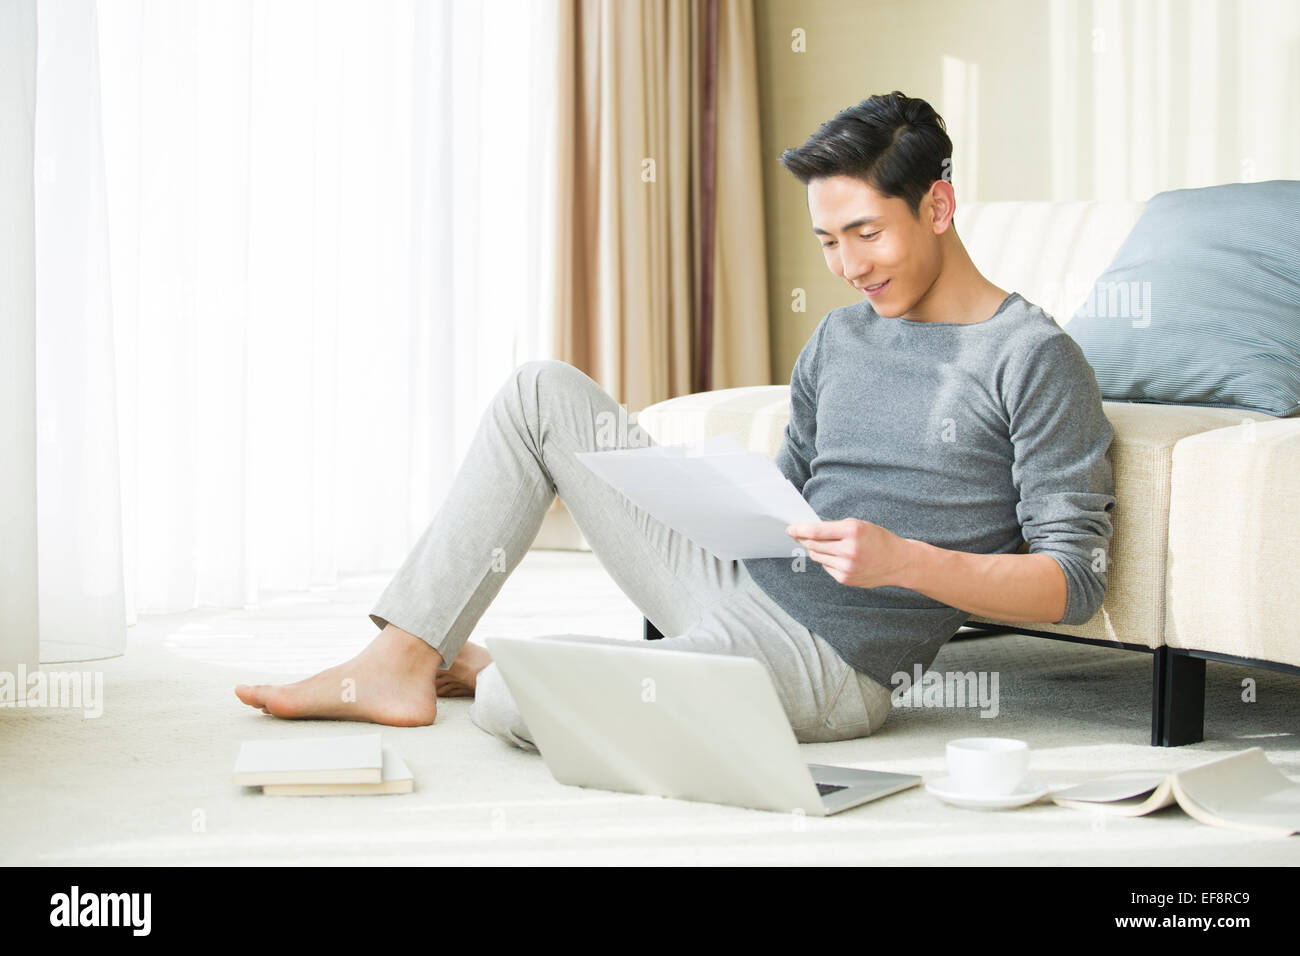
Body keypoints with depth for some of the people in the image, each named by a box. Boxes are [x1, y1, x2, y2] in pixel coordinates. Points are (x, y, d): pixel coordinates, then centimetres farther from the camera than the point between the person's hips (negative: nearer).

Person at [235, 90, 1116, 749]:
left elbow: (1076, 579, -13)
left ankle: (477, 667, 14)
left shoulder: (1033, 358, -9)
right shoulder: (837, 340, 13)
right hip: (737, 581, 8)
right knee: (544, 391, 1)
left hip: (828, 663, -8)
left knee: (513, 707, -27)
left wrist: (905, 561, -25)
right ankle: (404, 659, 3)